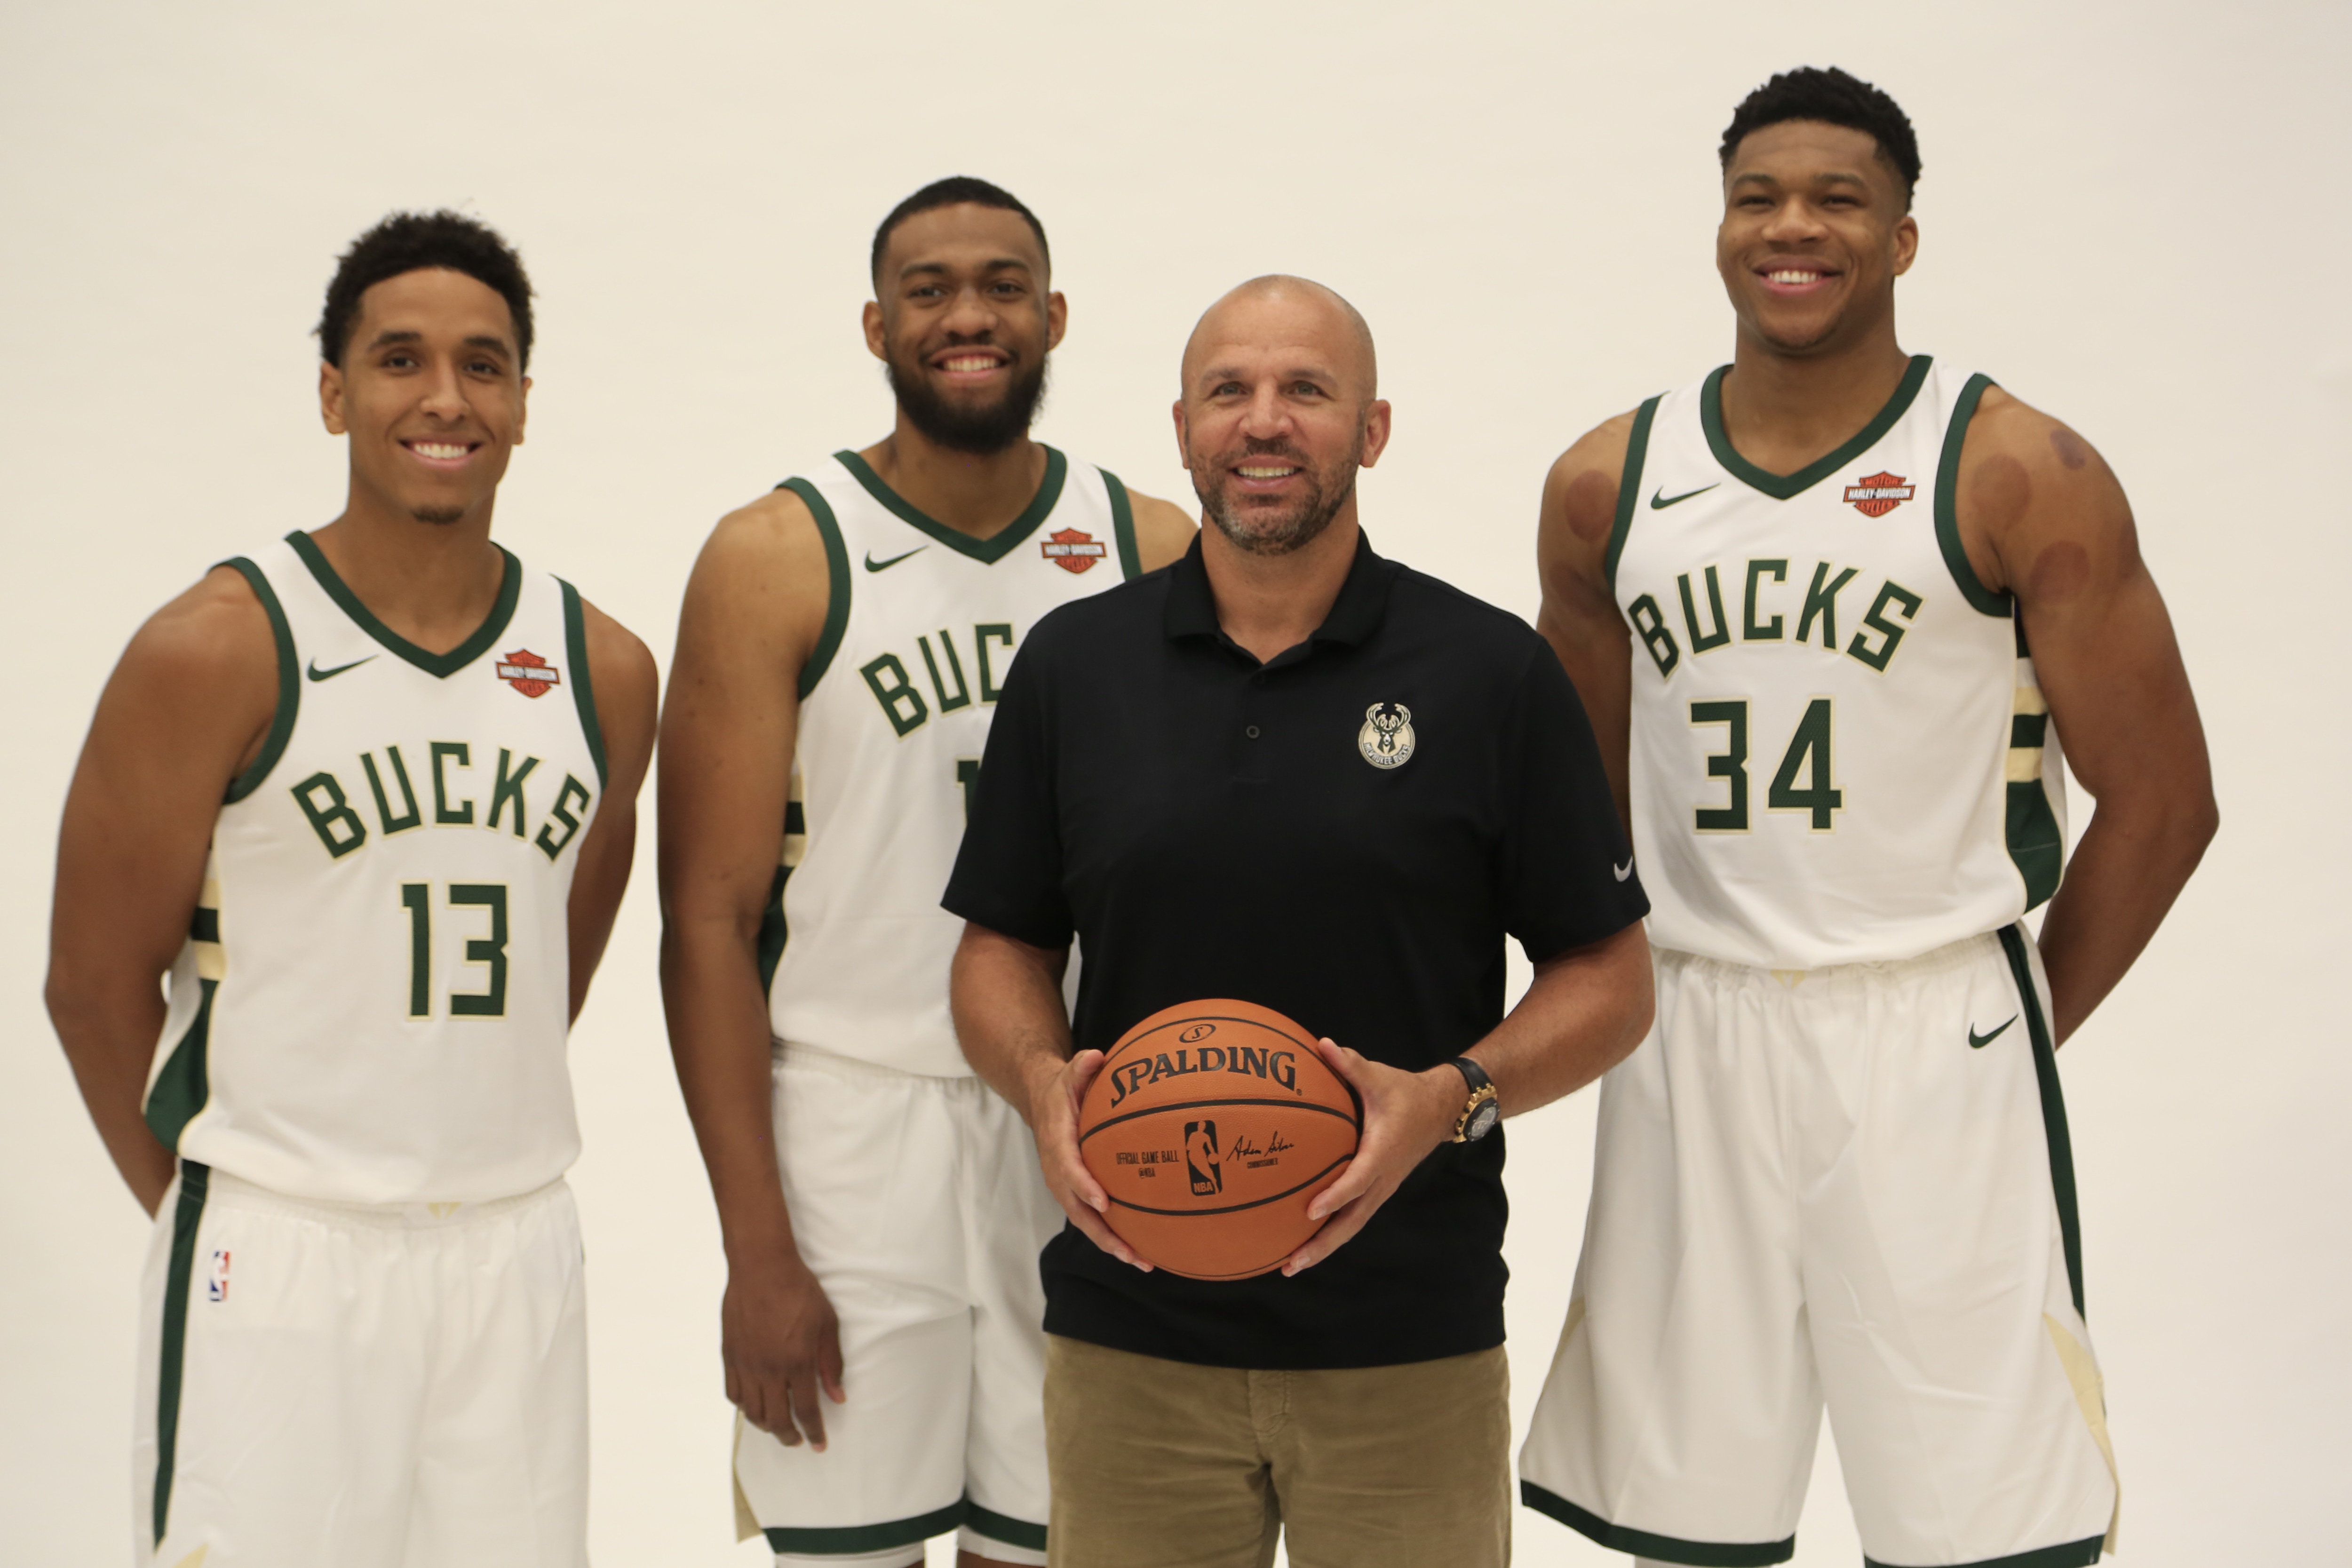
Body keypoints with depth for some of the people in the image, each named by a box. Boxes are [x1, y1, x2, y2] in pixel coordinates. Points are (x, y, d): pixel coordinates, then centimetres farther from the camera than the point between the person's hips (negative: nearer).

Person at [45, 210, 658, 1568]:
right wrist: (213, 1210, 5)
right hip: (276, 1253, -4)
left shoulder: (607, 673, 4)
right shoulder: (215, 652, -8)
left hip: (517, 1251, 4)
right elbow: (95, 982, -2)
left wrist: (465, 1157, 12)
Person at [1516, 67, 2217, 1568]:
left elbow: (2162, 797, -1)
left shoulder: (2018, 474, -3)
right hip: (1690, 1041, 3)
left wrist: (2023, 1027, 2)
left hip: (1933, 1034, -3)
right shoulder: (1608, 485, 7)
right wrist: (1626, 1001, 10)